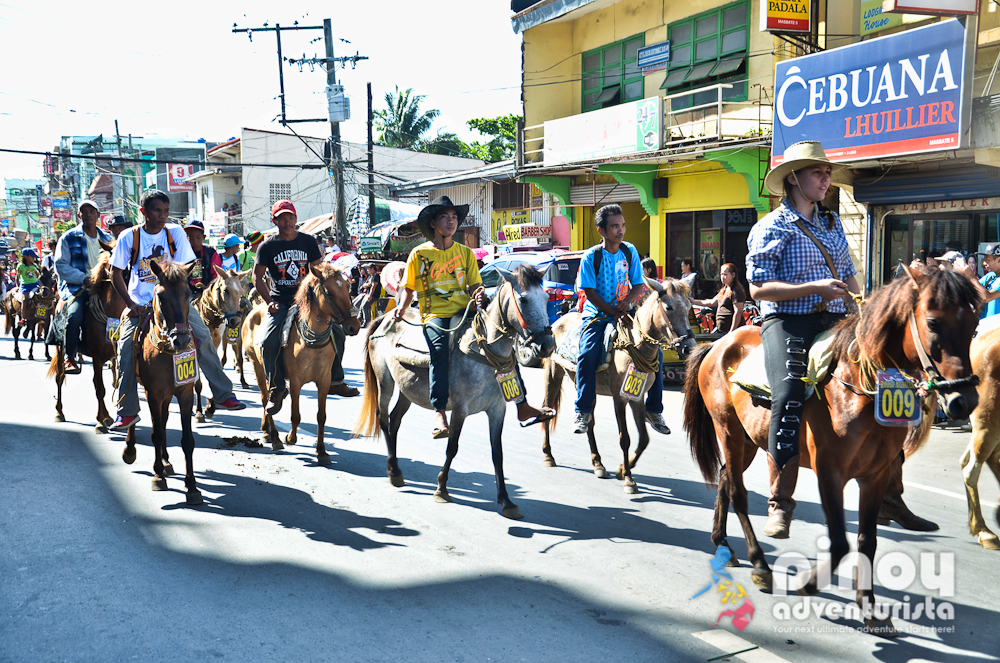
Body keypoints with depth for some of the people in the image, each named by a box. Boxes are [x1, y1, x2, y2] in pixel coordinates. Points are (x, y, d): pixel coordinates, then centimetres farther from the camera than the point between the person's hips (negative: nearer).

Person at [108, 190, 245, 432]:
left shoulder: (175, 233, -2)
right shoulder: (129, 237, -5)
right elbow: (116, 273, 1)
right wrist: (131, 305, -7)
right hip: (140, 304, -1)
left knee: (203, 337, -11)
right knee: (126, 348, -13)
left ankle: (223, 395, 0)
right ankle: (127, 411, 1)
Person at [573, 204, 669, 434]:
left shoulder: (630, 251, 4)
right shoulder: (591, 257, -7)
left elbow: (639, 284, 4)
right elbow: (590, 292, -10)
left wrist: (628, 301, -16)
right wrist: (613, 312, -18)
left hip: (625, 314, 4)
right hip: (597, 315, -3)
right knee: (587, 354, -27)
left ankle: (653, 409, 4)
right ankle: (583, 412, -14)